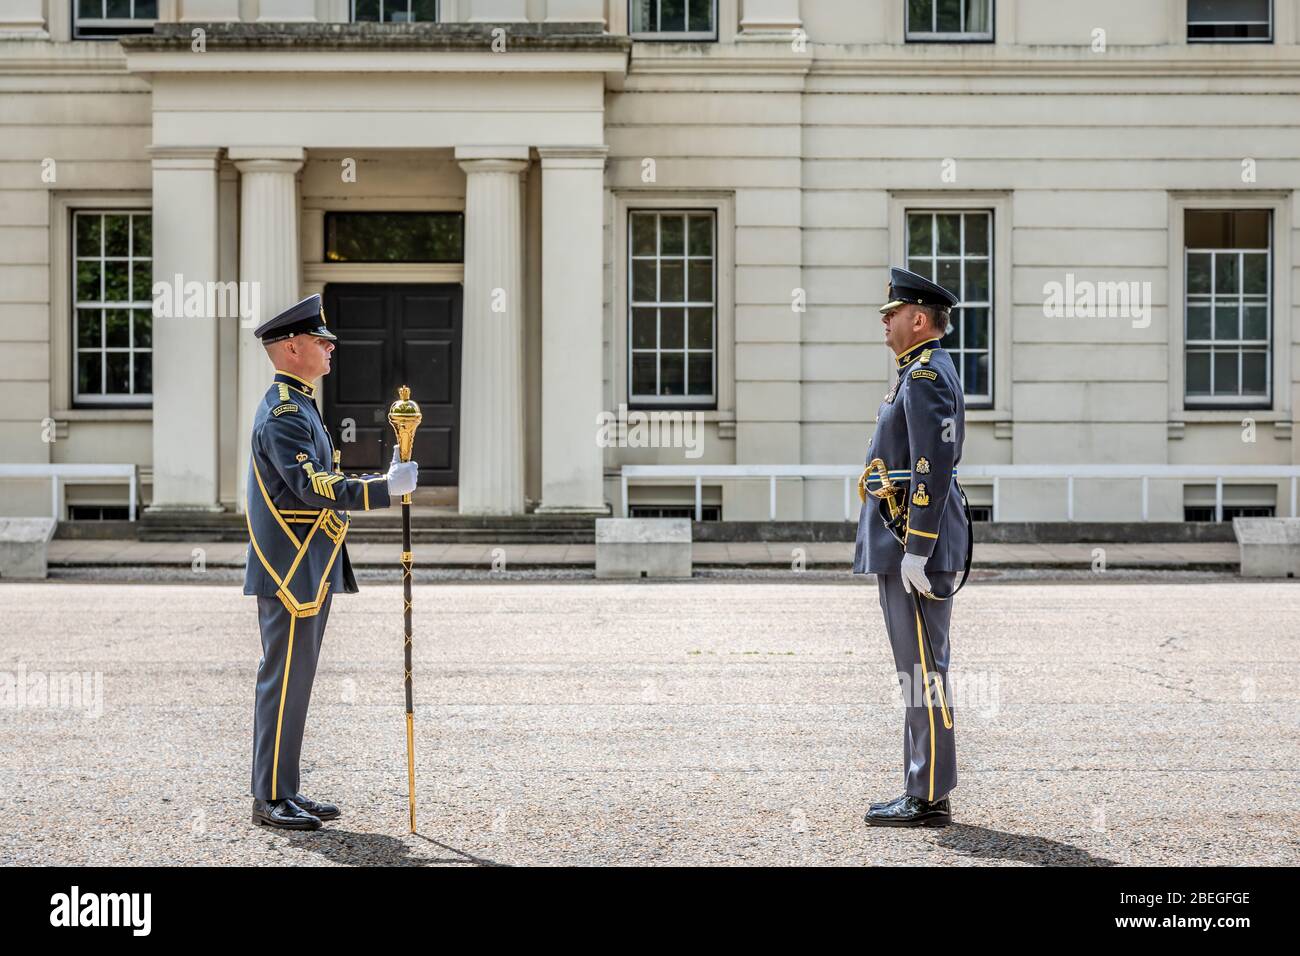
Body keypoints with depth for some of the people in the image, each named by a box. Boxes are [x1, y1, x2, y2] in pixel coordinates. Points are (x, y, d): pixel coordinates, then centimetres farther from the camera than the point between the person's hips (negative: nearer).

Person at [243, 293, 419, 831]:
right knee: (284, 682, -6)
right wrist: (386, 488, -26)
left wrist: (386, 481, 13)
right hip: (292, 572, -10)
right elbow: (314, 486, -25)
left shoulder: (298, 405, 18)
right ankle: (270, 800, -1)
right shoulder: (283, 412, -16)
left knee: (293, 683, 13)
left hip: (309, 571, 10)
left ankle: (284, 791, 19)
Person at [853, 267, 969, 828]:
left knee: (922, 669, -7)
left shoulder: (925, 375, -13)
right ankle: (924, 792, 17)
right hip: (908, 544, 11)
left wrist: (915, 551, -23)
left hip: (913, 546, -11)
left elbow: (934, 468, -21)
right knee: (918, 669, 12)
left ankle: (928, 800, -4)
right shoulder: (926, 371, 19)